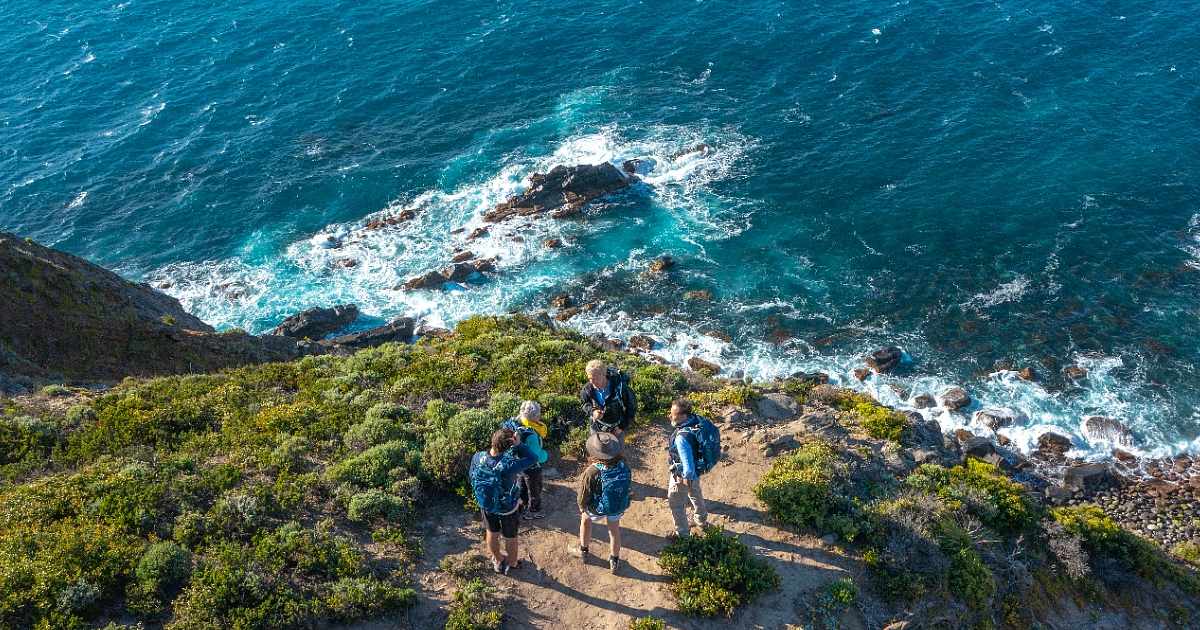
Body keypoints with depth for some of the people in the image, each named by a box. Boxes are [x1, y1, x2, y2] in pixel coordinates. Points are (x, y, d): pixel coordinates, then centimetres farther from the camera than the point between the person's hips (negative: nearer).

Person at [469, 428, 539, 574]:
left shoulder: (477, 458, -25)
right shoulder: (508, 466, -40)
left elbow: (473, 480, -5)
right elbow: (533, 458, -27)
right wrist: (519, 444, -31)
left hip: (486, 505, 4)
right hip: (508, 508, -4)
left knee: (492, 533, 30)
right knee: (510, 538, 25)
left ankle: (498, 561, 54)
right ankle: (512, 563, 50)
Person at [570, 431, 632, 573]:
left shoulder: (591, 473, -34)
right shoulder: (623, 465, -23)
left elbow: (583, 497, -19)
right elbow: (628, 483, -5)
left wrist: (582, 507, 4)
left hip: (598, 508, -2)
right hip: (619, 506, 2)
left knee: (585, 519, 31)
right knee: (614, 530, 29)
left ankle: (583, 551, 50)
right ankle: (614, 561, 47)